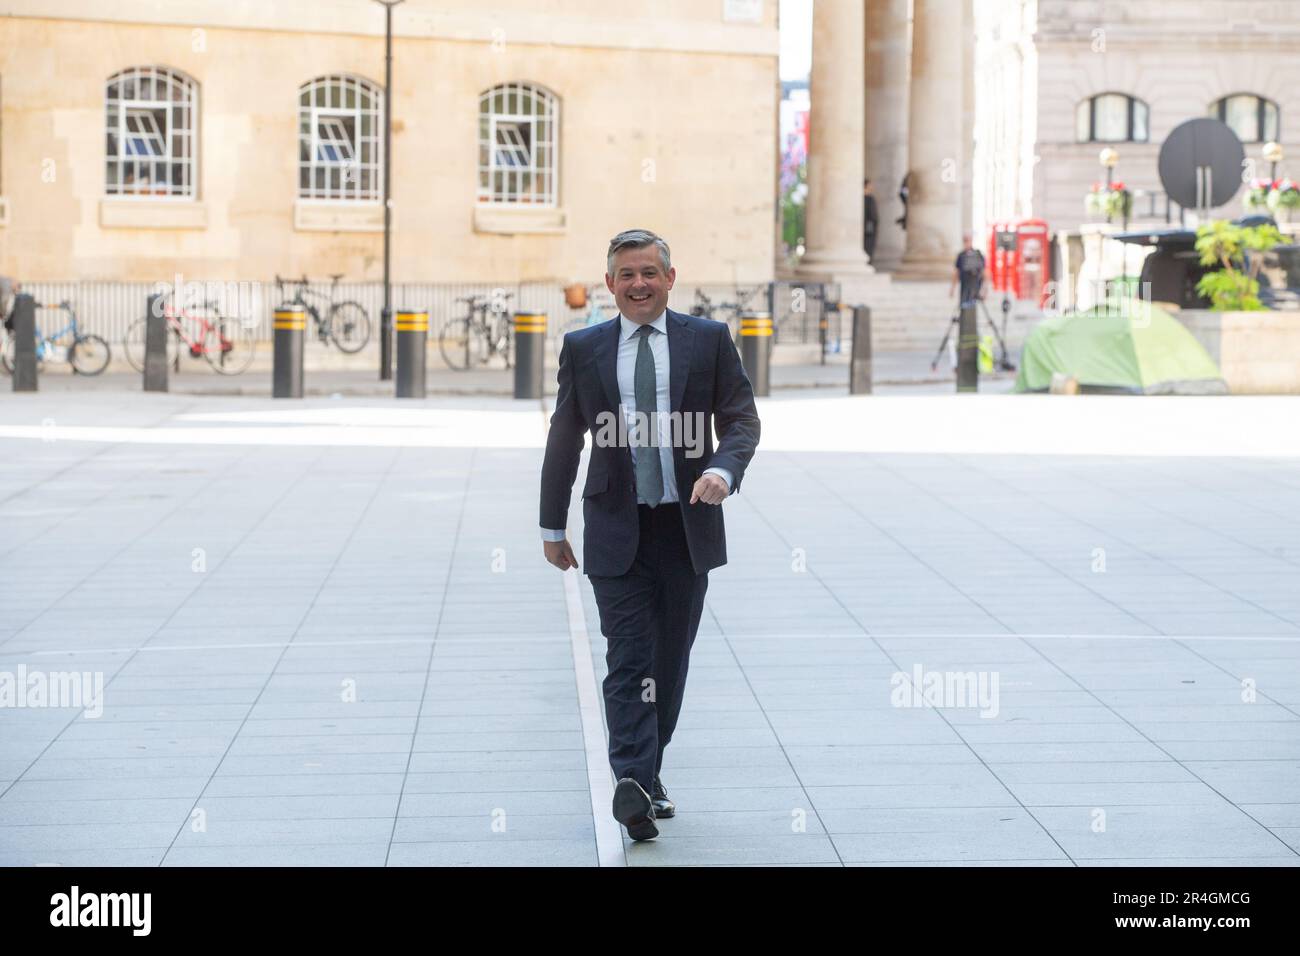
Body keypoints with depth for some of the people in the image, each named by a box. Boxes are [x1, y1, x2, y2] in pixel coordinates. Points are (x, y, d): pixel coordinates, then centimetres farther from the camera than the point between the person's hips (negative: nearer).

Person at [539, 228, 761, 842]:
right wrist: (553, 526, 12)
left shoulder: (709, 339, 4)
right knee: (629, 660, -11)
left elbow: (742, 419, 2)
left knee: (670, 660, 10)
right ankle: (634, 788, -20)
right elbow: (563, 442, 11)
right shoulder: (583, 348, 6)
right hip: (617, 531, -1)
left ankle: (645, 777, 23)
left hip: (687, 526, 1)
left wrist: (724, 470, -19)